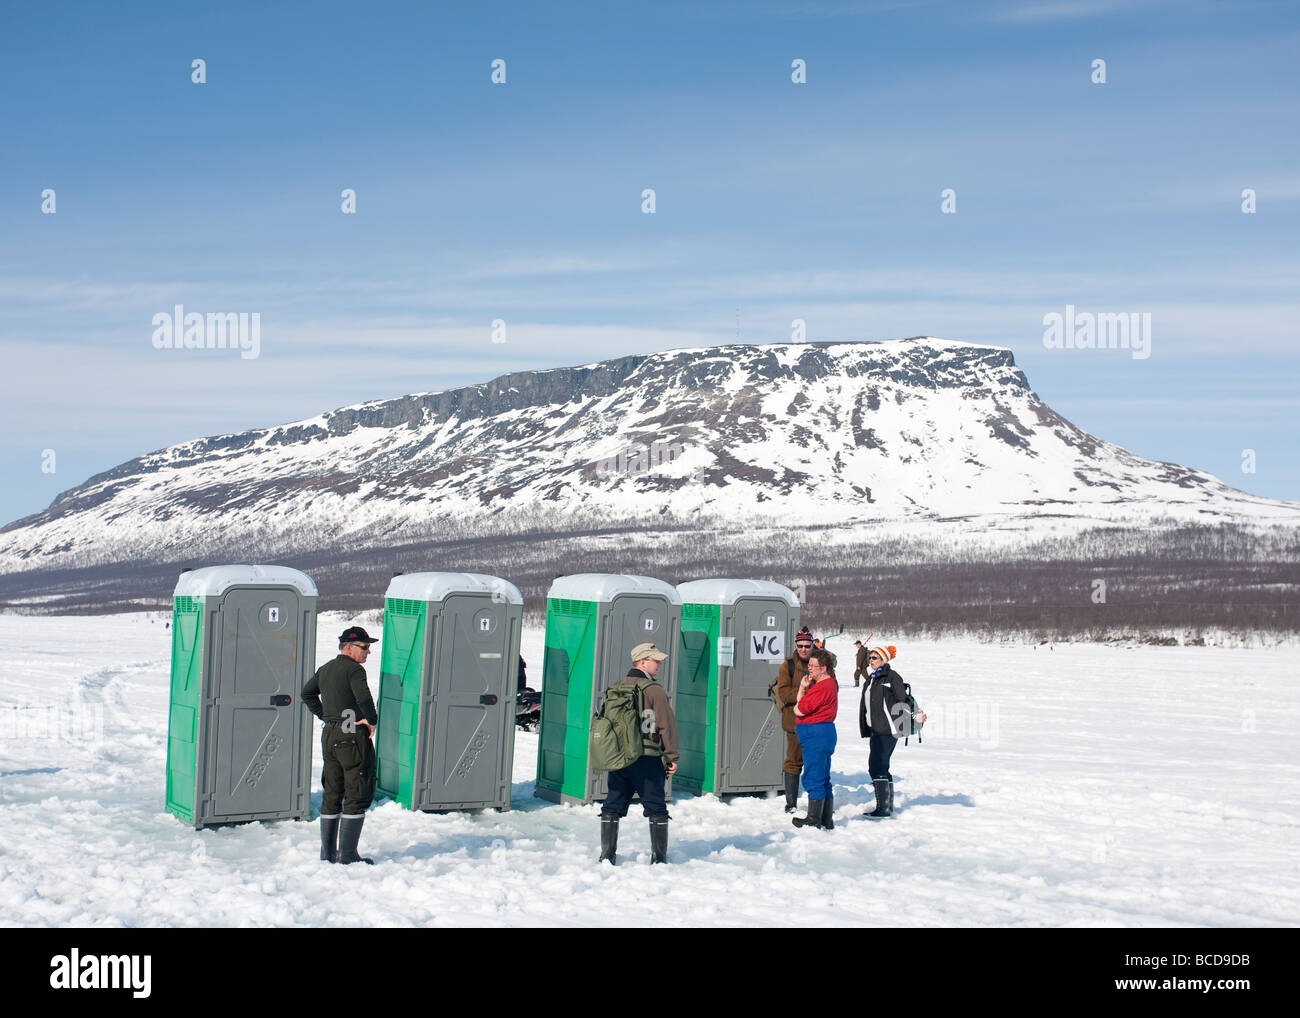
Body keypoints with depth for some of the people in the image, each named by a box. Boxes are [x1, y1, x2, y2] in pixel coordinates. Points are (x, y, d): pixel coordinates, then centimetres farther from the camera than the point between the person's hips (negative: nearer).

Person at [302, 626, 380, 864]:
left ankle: (328, 851, 19)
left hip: (329, 736, 9)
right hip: (353, 737, -8)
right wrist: (372, 720, -15)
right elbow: (363, 697, -29)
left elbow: (307, 693, 25)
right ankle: (347, 854, -3)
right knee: (358, 795, -2)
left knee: (331, 794, 15)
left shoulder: (324, 670, 14)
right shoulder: (354, 670, -14)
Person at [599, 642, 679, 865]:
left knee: (612, 807, 12)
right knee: (656, 808, 5)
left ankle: (607, 855, 13)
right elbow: (667, 726, -9)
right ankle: (659, 857, 7)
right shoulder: (654, 690, -9)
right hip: (647, 759, -5)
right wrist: (672, 758, -1)